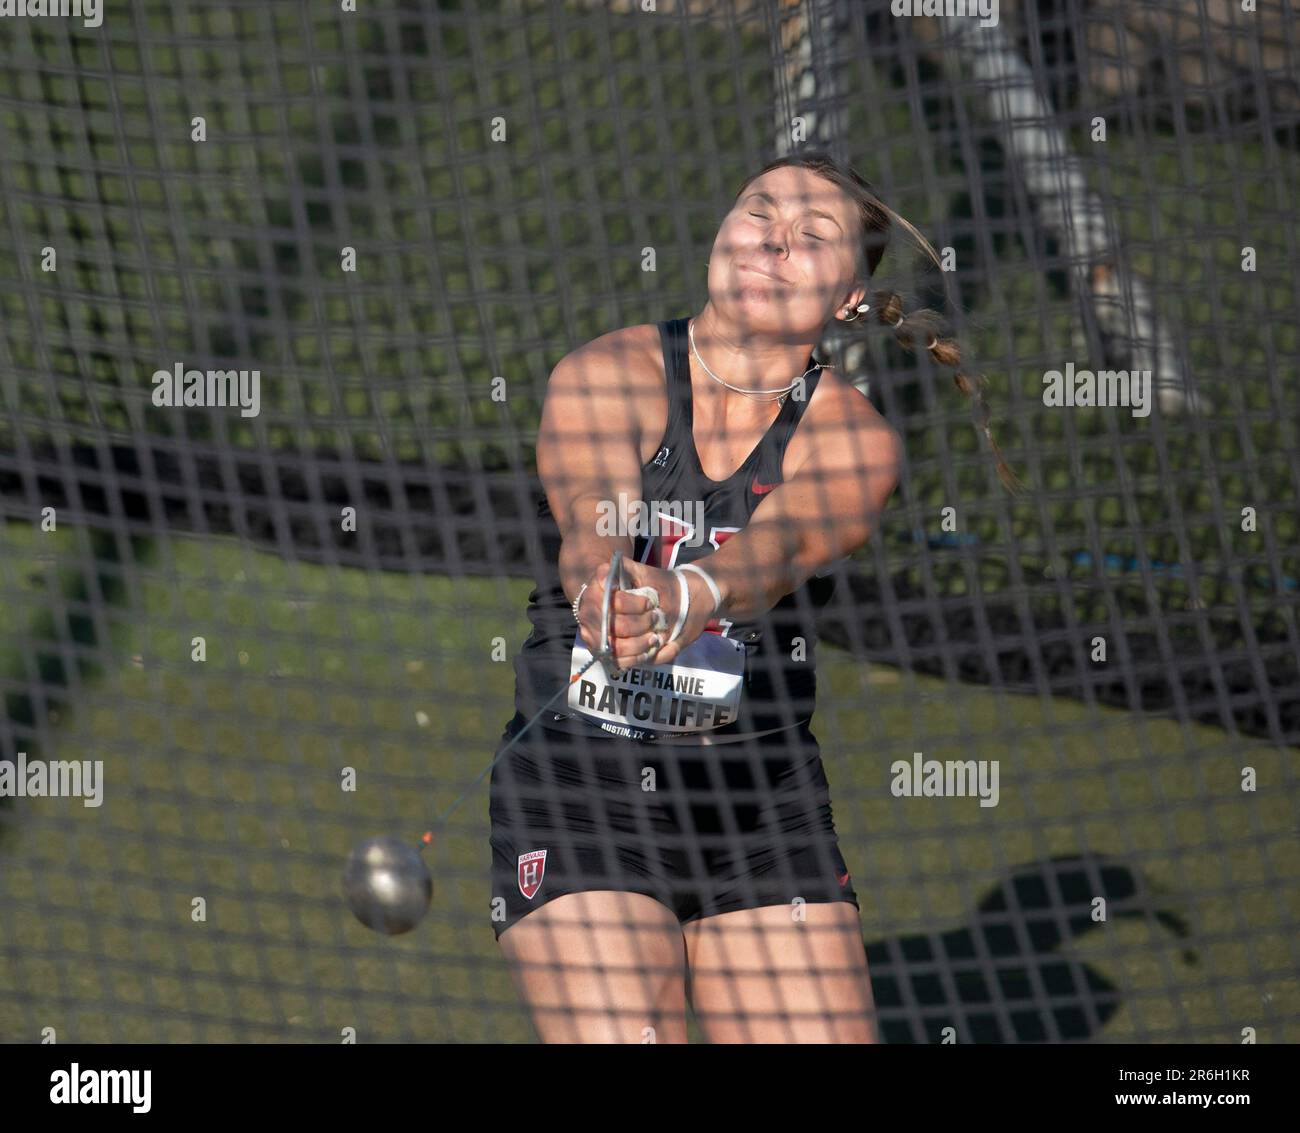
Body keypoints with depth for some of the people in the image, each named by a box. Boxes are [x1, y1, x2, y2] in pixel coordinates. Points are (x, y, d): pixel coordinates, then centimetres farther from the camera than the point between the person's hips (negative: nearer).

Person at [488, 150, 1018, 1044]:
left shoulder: (856, 441, -4)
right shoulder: (605, 377, -6)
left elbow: (777, 544, -26)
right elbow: (588, 531, -26)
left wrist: (686, 599, -49)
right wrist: (606, 594, -50)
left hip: (762, 808, 2)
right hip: (575, 793, -2)